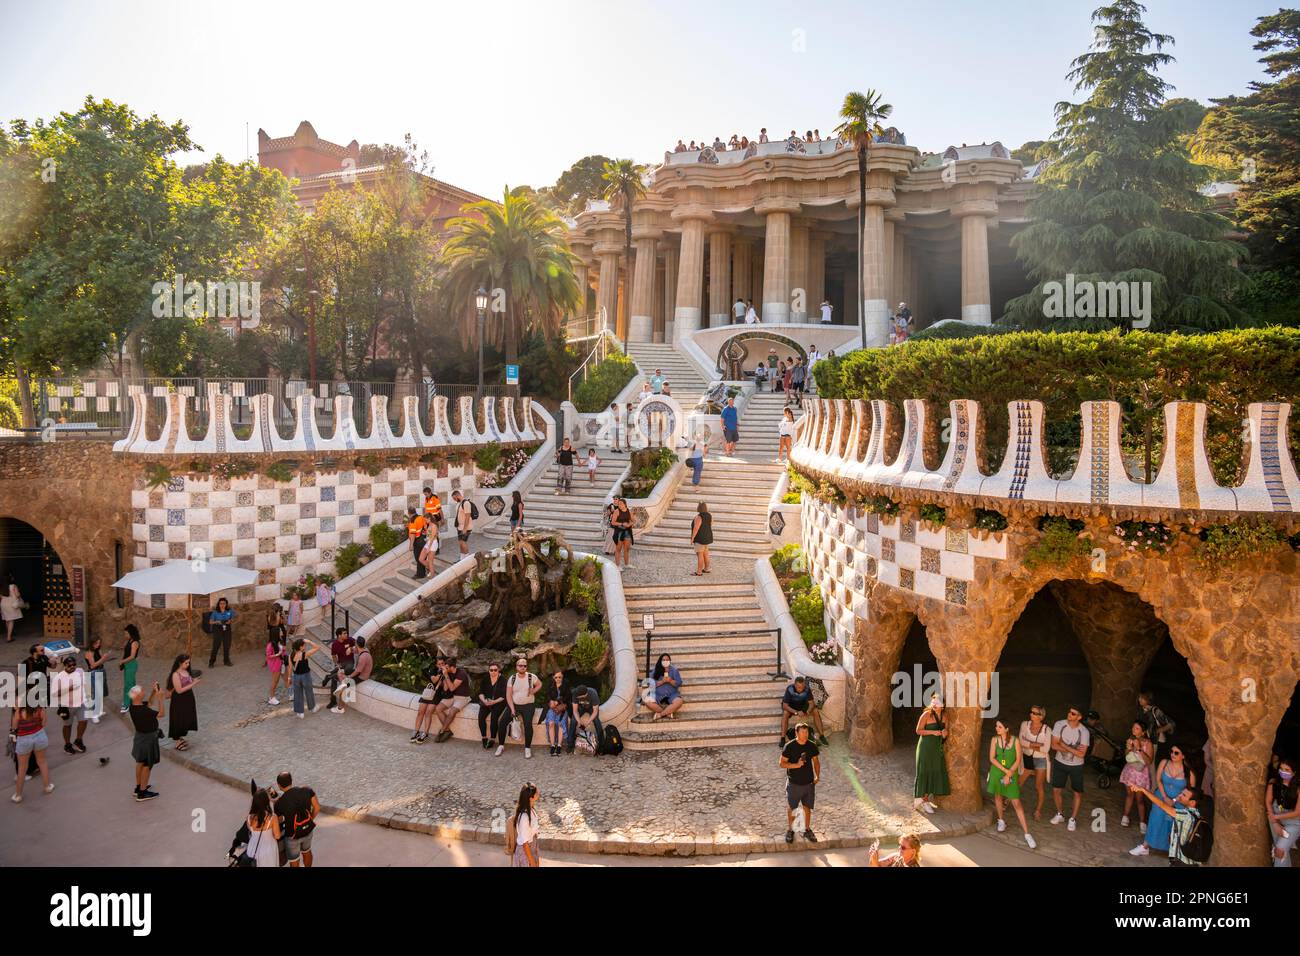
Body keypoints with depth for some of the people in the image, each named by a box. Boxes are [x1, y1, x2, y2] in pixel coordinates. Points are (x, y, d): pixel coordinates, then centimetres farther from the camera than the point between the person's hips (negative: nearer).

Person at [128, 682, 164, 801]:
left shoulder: (134, 706, -8)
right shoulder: (143, 711, -34)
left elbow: (149, 703, 10)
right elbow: (162, 714, -27)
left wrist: (154, 692, -3)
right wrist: (160, 697, -29)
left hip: (140, 737, 9)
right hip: (148, 738, -9)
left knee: (140, 762, 23)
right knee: (147, 765, 6)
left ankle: (139, 787, 39)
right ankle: (142, 793, 17)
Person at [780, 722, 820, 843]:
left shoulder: (812, 746, -6)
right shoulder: (789, 747, -17)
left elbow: (816, 761, 8)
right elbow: (782, 764, -13)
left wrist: (817, 775, -4)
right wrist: (796, 765, -26)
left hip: (809, 783, 3)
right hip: (794, 783, -3)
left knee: (807, 807, 16)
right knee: (791, 808, 12)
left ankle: (807, 830, 35)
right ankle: (790, 830, 32)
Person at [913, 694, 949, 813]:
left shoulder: (943, 715, 2)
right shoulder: (926, 715, -14)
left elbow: (945, 729, 15)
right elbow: (918, 731, -11)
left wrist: (945, 733, -8)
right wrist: (933, 732, -21)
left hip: (937, 748, 6)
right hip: (926, 747, -6)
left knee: (936, 772, 8)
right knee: (925, 773, -1)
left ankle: (926, 798, 21)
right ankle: (921, 802, 7)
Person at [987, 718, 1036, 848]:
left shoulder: (1015, 740, -10)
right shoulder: (994, 740, -5)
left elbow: (1018, 760, -8)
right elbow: (992, 758, -8)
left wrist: (1008, 775, -14)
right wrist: (1005, 770, -16)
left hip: (1012, 773, -2)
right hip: (997, 772, 2)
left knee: (1016, 803, -4)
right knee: (998, 796, 15)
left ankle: (1027, 834, 0)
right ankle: (1001, 821, 40)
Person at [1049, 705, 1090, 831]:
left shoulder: (1084, 732, -20)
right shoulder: (1059, 725, -16)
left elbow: (1081, 754, -23)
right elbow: (1054, 745, -15)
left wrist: (1064, 745, -23)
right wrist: (1073, 749, -22)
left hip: (1076, 766, -2)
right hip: (1060, 763, 2)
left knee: (1078, 793, 5)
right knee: (1056, 790, 8)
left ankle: (1073, 819, 24)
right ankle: (1059, 814, 30)